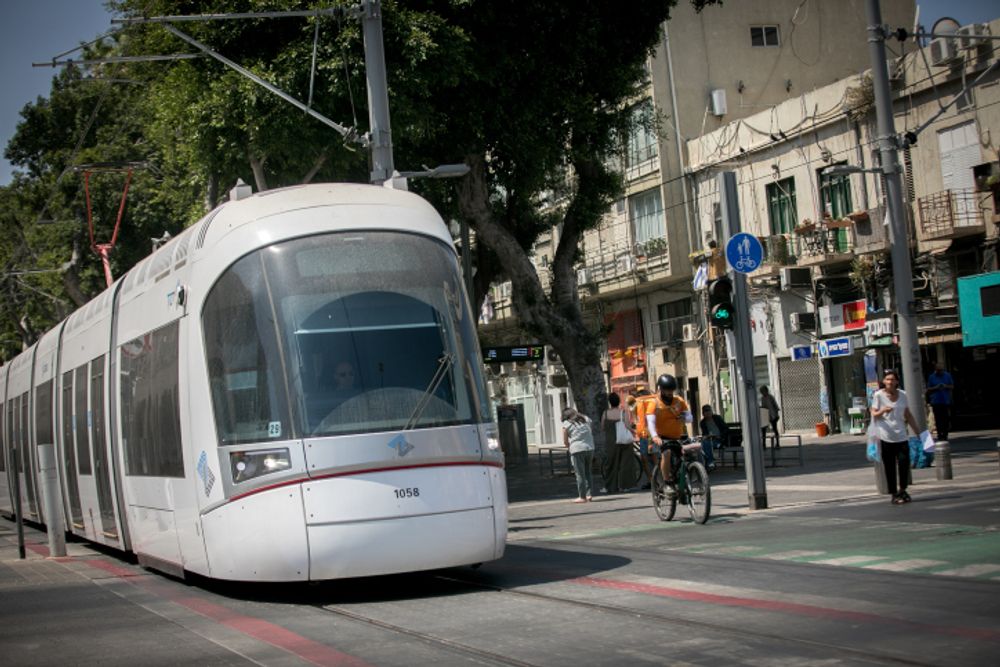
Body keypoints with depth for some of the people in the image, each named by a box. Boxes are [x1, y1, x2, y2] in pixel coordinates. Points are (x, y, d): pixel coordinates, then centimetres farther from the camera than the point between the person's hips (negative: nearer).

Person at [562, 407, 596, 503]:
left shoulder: (566, 424, 0)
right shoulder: (586, 420, 14)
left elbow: (565, 442, 1)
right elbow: (591, 434, 15)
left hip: (577, 450, -4)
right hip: (590, 448, 5)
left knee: (580, 474, 0)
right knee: (588, 473, 15)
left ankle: (582, 497, 0)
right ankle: (590, 494, 13)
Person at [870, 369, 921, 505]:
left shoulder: (902, 394, 9)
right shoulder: (878, 395, -2)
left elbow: (908, 415, 16)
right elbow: (874, 414, -2)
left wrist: (917, 431, 16)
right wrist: (882, 411, -23)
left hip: (901, 436, 3)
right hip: (885, 437, -3)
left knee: (904, 462, -6)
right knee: (889, 467, 0)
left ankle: (902, 489, 14)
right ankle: (894, 494, 8)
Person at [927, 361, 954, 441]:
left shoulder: (947, 375, 8)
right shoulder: (932, 377, 5)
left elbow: (952, 386, 11)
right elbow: (928, 389, 7)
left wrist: (946, 386, -9)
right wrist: (935, 388, -11)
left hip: (946, 401, 1)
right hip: (936, 401, -1)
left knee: (946, 419, -4)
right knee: (938, 419, -6)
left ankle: (945, 434, 3)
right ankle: (940, 435, 0)